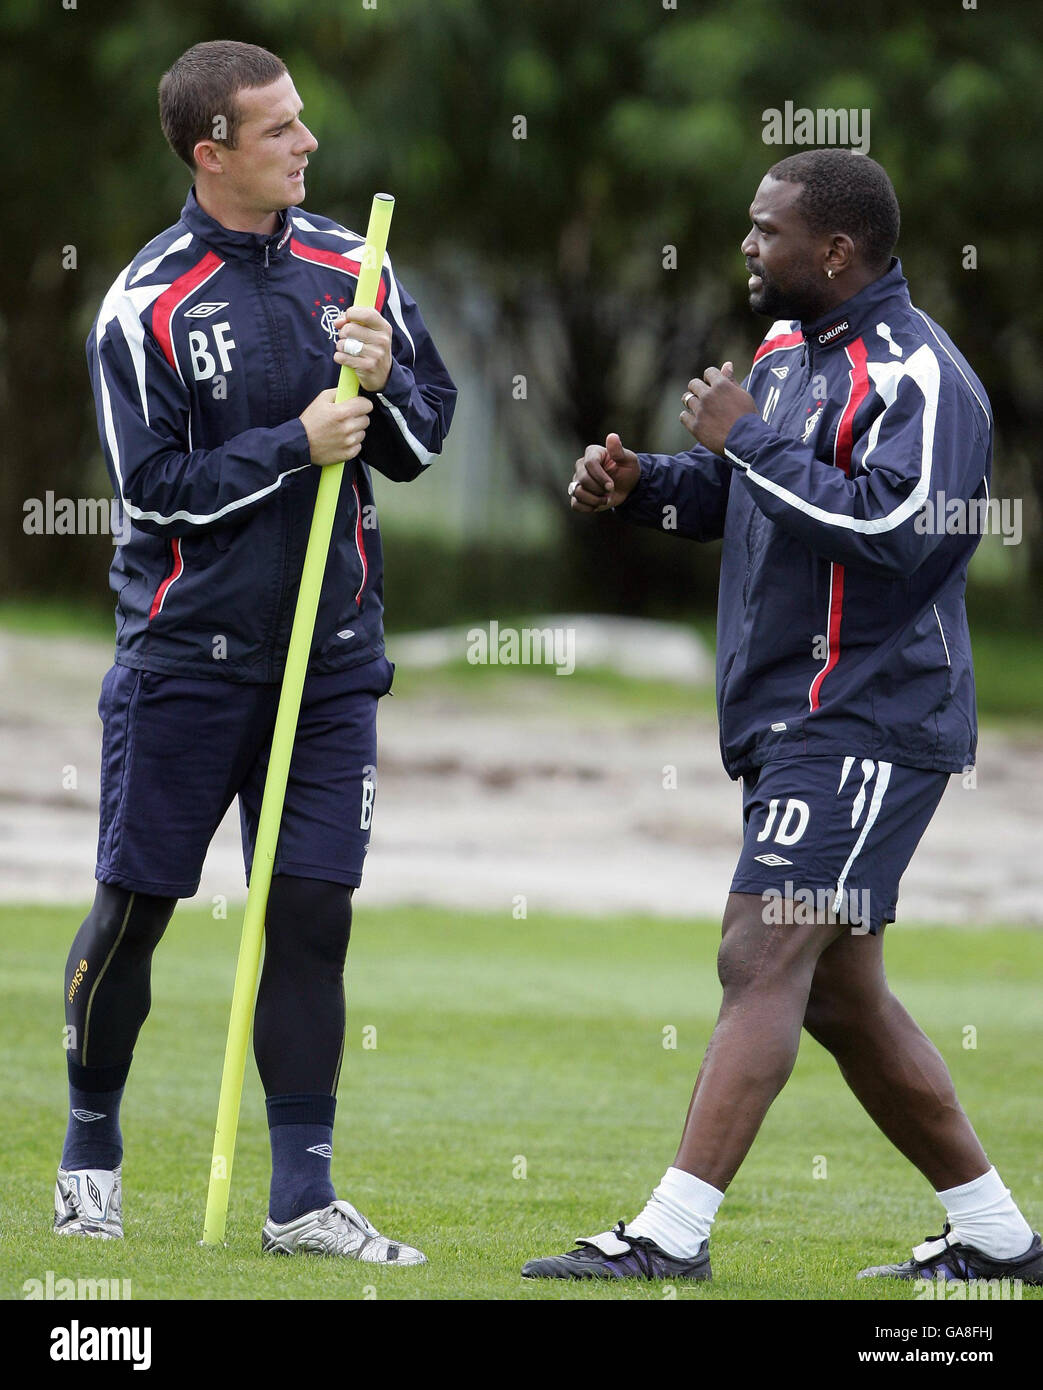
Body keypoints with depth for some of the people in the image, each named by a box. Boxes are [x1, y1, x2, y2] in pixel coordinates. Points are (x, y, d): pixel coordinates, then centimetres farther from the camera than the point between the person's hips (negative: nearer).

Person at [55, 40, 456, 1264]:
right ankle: (90, 1153, 23)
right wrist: (296, 445, -16)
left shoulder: (346, 267, 5)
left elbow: (424, 438, 9)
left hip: (329, 656, 4)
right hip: (186, 655, -4)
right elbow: (155, 484, -11)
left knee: (311, 914, 0)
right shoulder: (146, 303, -9)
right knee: (133, 909, 4)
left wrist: (385, 382, -11)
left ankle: (302, 1199, 4)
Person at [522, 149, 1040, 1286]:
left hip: (862, 725, -10)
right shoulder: (789, 346, 16)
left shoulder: (915, 373, -14)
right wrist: (639, 484, 6)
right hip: (792, 723, 10)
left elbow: (890, 524, -28)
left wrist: (747, 438, -21)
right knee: (841, 998, 13)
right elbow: (732, 492, 27)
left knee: (764, 961, -16)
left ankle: (670, 1235, -20)